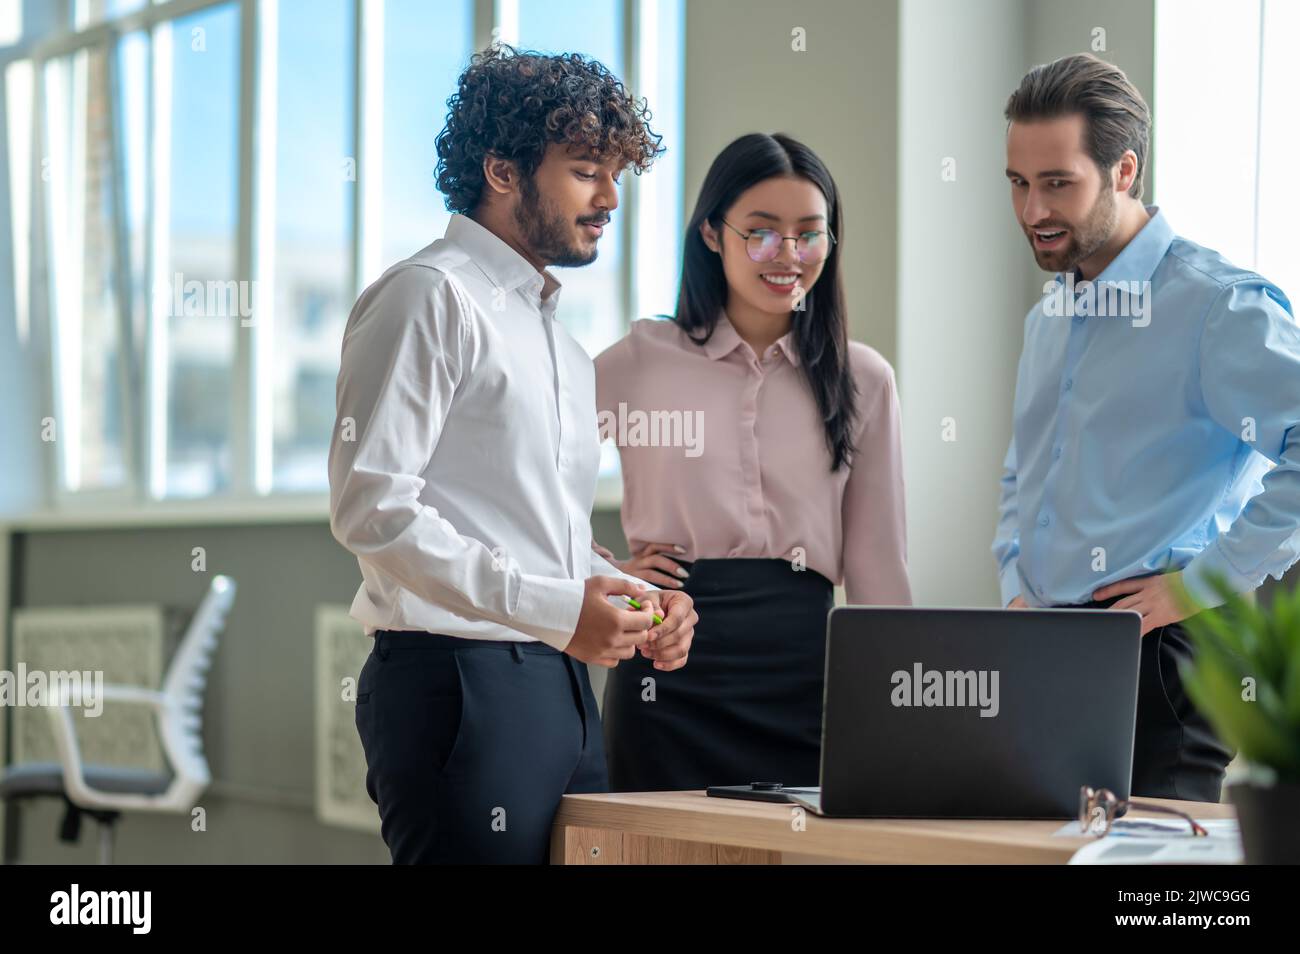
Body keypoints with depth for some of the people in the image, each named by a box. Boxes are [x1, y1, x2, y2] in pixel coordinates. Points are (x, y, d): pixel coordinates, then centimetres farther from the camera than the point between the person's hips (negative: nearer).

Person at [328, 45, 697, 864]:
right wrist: (552, 609, -19)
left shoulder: (562, 342, 23)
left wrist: (635, 601, 9)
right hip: (458, 685, -9)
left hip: (561, 688, 9)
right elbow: (371, 505, -16)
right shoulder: (431, 297, -5)